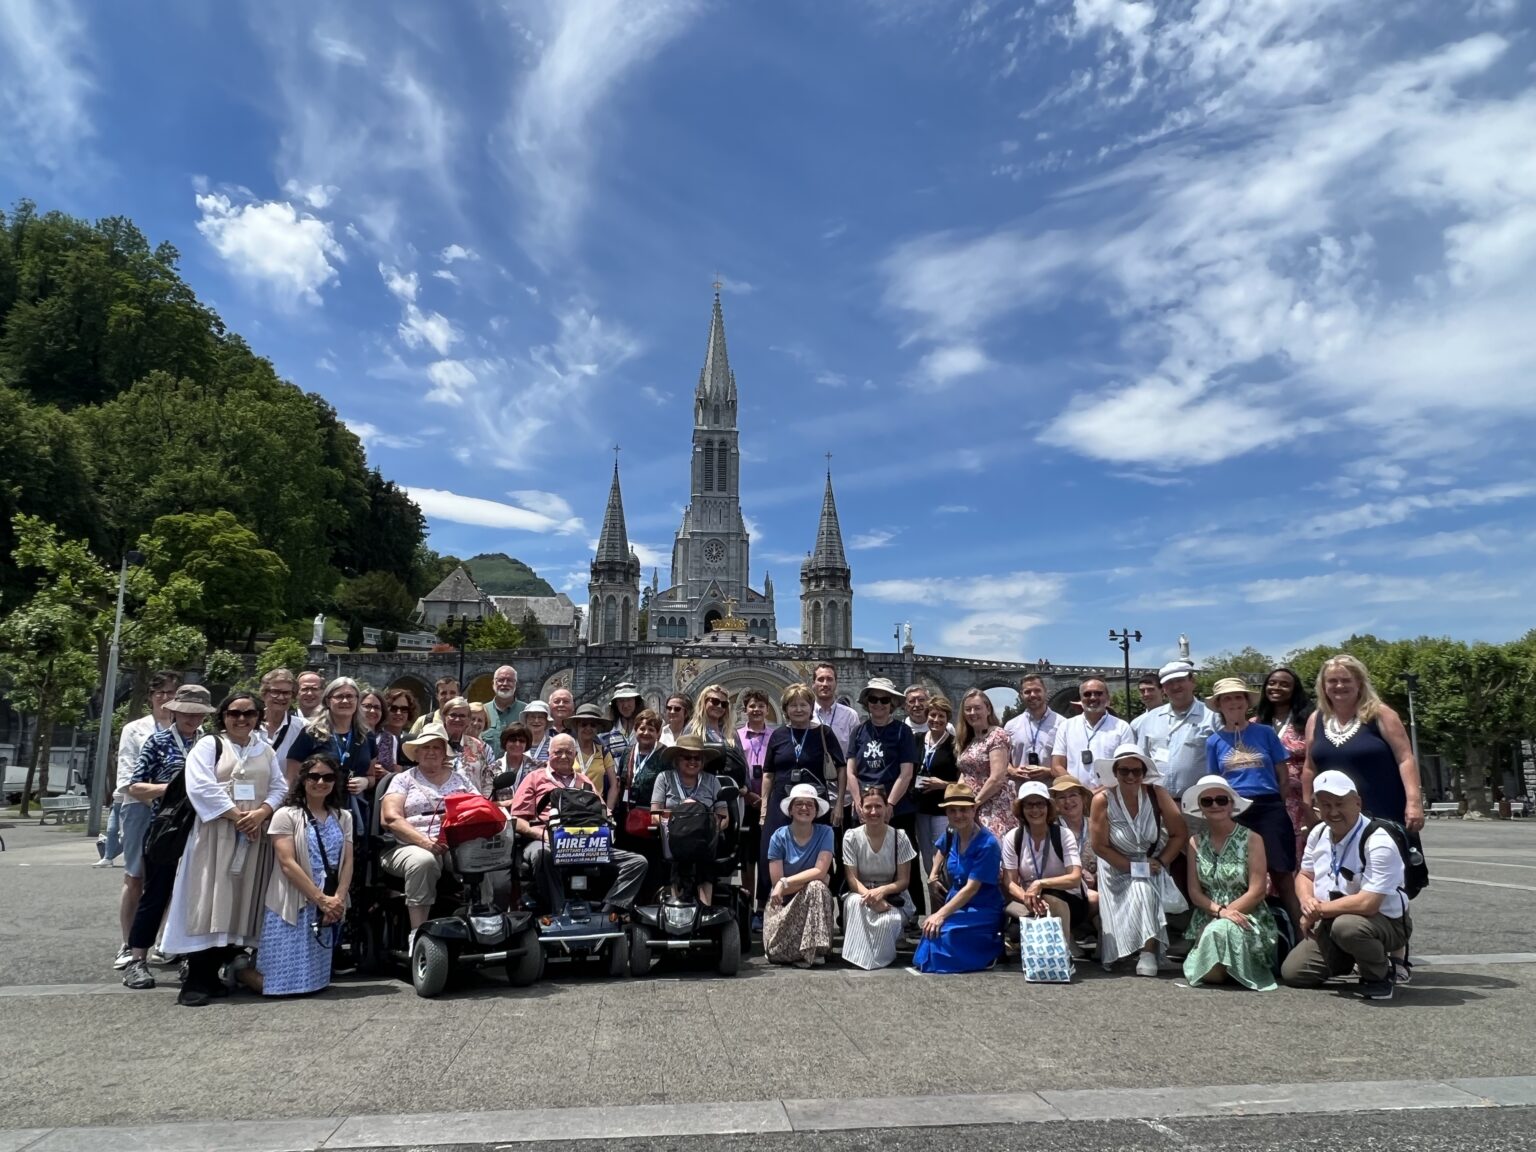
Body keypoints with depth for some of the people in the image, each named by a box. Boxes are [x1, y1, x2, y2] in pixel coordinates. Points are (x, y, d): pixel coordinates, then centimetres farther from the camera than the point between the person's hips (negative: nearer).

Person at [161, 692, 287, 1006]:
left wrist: (261, 813, -12)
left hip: (254, 837, 4)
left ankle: (212, 974, 13)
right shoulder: (208, 745, 3)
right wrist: (236, 815, -16)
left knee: (238, 905, 4)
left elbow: (280, 788, 8)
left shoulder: (266, 751, 16)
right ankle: (195, 980, -5)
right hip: (215, 835, -4)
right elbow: (201, 786, -10)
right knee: (209, 904, -8)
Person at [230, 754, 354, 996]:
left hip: (330, 909, 5)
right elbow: (288, 864, -12)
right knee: (284, 982, -7)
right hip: (293, 907, -5)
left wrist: (338, 900, -12)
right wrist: (321, 899, -16)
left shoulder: (343, 817, 11)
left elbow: (347, 862, 4)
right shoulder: (286, 815, -5)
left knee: (315, 981, 9)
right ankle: (237, 968, 21)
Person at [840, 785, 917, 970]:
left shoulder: (899, 837, -7)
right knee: (855, 903, -37)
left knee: (887, 920, -35)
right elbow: (852, 879, -7)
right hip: (861, 892, 1)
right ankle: (857, 954, -23)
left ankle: (877, 958, -5)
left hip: (892, 898, 0)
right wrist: (869, 895, -29)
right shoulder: (852, 837, -5)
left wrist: (882, 891, -27)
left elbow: (904, 881, -6)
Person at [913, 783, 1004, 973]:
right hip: (956, 904, 6)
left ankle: (988, 951, -5)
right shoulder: (952, 834, 2)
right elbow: (942, 851, 29)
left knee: (942, 933, -30)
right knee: (931, 928, -23)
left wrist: (941, 914, -28)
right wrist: (933, 875, 12)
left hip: (982, 912, -6)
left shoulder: (987, 844, -18)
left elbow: (971, 888, -23)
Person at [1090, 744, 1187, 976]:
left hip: (1151, 867, 0)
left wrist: (1161, 862, -17)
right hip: (1117, 869, 0)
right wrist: (1135, 867, -18)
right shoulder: (1103, 800, -21)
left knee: (1144, 889, -26)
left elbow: (1179, 835, -9)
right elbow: (1100, 846, -17)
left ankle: (1148, 953, -22)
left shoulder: (1157, 794, -17)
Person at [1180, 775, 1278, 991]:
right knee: (1209, 973, -22)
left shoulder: (1251, 838, -3)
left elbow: (1257, 891, -10)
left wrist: (1225, 914, -17)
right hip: (1206, 922, 4)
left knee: (1221, 930, -38)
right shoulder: (1196, 842, 7)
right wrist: (1220, 911, -17)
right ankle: (1230, 967, 13)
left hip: (1248, 919, -3)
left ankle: (1235, 970, -4)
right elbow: (1194, 892, 3)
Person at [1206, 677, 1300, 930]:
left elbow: (1283, 777, 8)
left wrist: (1275, 805, 2)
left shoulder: (1265, 732, 4)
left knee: (1282, 875, -4)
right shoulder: (1214, 741, 8)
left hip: (1269, 809, -2)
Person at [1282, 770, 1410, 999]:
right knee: (1292, 972, -3)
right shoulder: (1318, 833, -1)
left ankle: (1379, 975, -9)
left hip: (1384, 922, -7)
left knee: (1346, 926, -40)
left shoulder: (1378, 843, -26)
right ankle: (1346, 959, 21)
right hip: (1330, 923, 7)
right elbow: (1305, 876, 12)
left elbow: (1368, 903, -32)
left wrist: (1319, 910, -20)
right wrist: (1307, 901, -12)